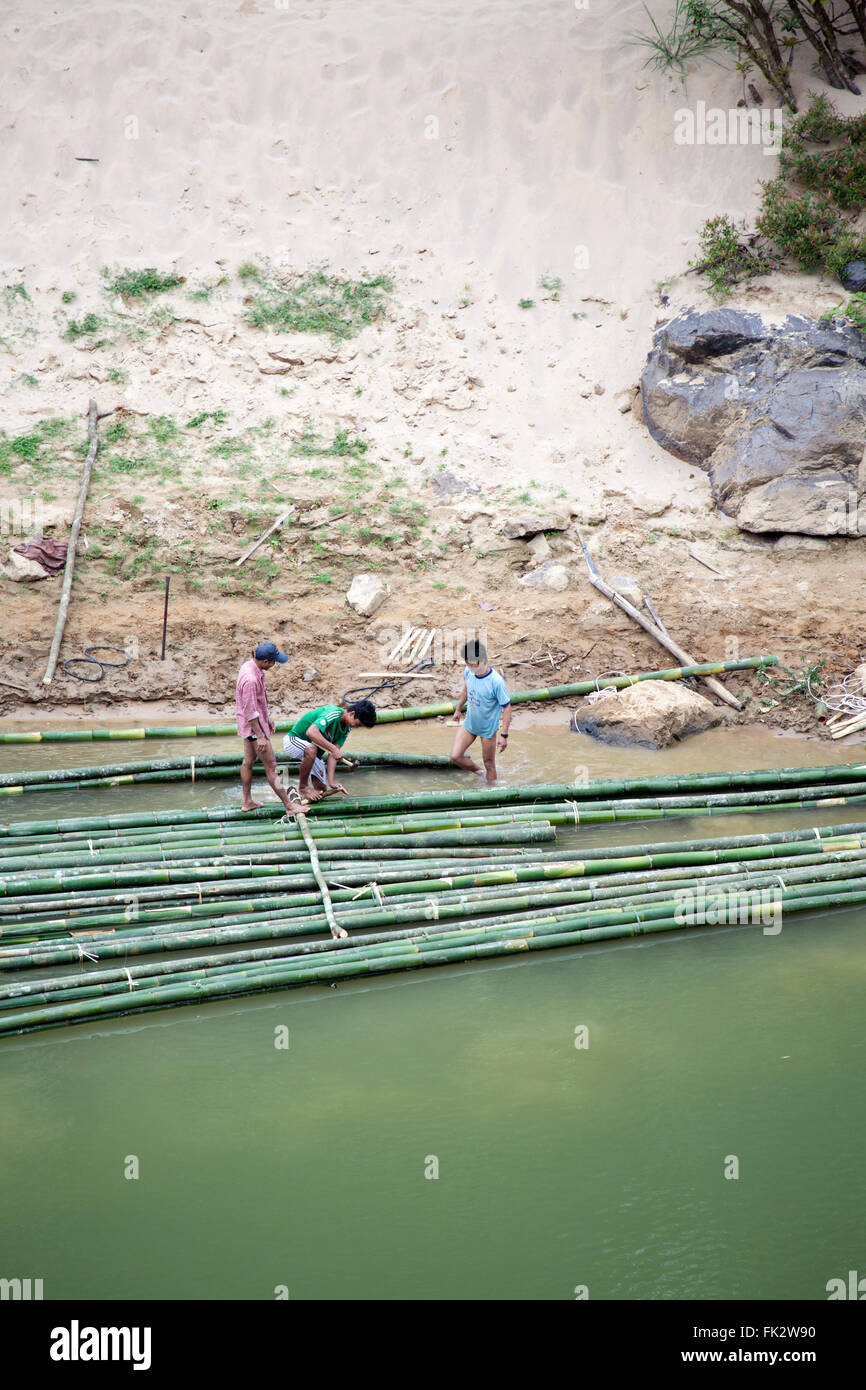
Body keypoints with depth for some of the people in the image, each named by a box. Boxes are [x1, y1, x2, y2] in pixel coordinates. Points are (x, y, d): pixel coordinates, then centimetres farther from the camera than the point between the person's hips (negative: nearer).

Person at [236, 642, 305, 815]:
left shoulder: (249, 666, 1)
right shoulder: (250, 680, -31)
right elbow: (250, 712, -27)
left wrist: (267, 718, 22)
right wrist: (260, 736, -22)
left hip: (250, 725, 10)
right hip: (253, 725, -10)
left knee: (248, 761, 19)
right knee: (271, 765, -4)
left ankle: (248, 802, 31)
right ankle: (289, 806, 2)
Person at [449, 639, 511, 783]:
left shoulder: (496, 682, -29)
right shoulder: (468, 672, -12)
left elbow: (507, 707, -20)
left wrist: (504, 735, -20)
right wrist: (458, 709, 24)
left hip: (488, 728, -5)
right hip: (469, 724, 5)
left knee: (489, 764, 9)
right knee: (455, 757, 3)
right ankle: (478, 772, 31)